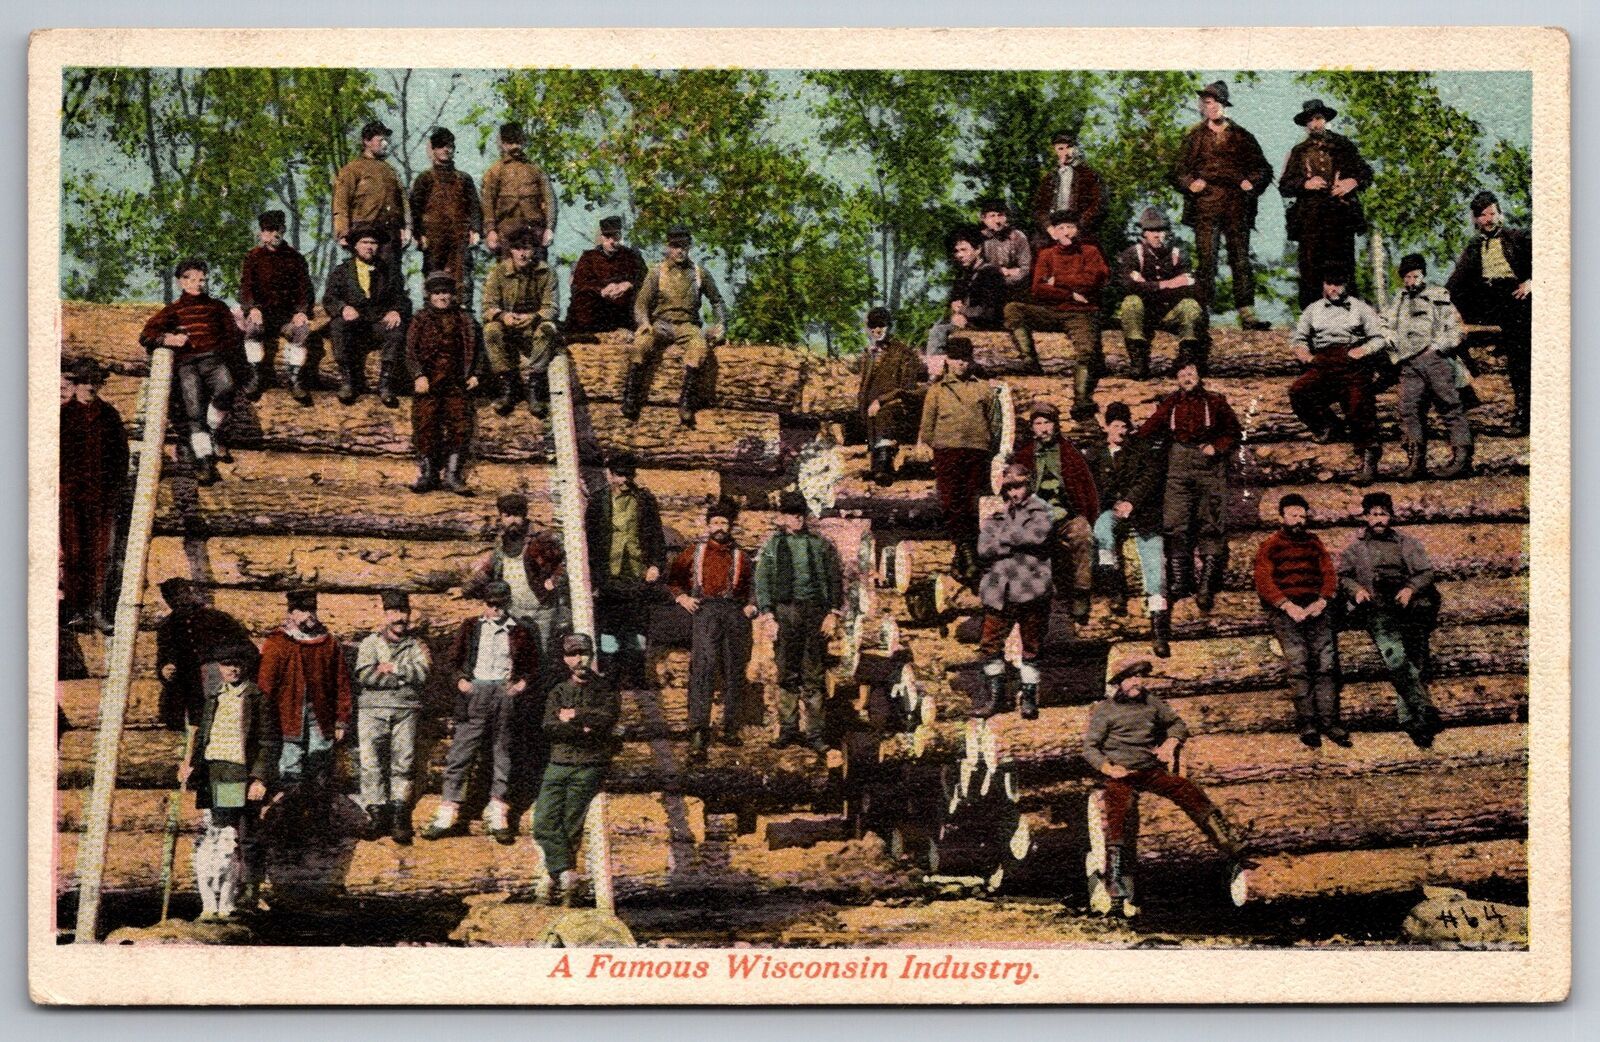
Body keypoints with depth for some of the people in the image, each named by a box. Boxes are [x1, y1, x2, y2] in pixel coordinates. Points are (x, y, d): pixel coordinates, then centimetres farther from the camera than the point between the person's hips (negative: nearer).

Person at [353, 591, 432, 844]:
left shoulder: (417, 645, 13)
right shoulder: (370, 643, 9)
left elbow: (423, 673, -5)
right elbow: (365, 675, -8)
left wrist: (394, 668, -7)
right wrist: (405, 676, -6)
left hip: (405, 711, 1)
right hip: (372, 709, -1)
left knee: (403, 764, -3)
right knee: (372, 763, -8)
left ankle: (399, 818, -2)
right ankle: (376, 815, -5)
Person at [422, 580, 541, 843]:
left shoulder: (520, 633, 13)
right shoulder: (470, 628, 14)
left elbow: (532, 666, 14)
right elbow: (454, 659, 13)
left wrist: (524, 682, -4)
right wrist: (461, 680, -5)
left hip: (506, 693, 0)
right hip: (475, 692, 0)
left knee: (503, 754, 3)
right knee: (459, 754, -5)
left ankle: (498, 817, 8)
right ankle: (447, 815, -4)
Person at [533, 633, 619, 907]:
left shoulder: (604, 690, 9)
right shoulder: (558, 693, 16)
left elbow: (607, 719, -11)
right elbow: (550, 728, 0)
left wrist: (574, 716, -7)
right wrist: (582, 730, -12)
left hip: (590, 766, -3)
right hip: (558, 764, 3)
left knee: (570, 826, -9)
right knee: (544, 822, -13)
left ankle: (551, 877, -1)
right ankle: (566, 873, -13)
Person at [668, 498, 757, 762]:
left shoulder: (741, 557, 16)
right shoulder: (694, 552, 12)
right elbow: (673, 577, 17)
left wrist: (752, 605, 7)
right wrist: (682, 597, 1)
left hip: (735, 614, 3)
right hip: (705, 612, -3)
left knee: (735, 673, 5)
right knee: (702, 670, -15)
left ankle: (731, 730, 16)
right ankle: (698, 736, -21)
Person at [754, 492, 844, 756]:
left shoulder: (820, 544, 10)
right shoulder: (771, 545, 10)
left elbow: (835, 579, 8)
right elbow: (762, 580, 7)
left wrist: (833, 613, -1)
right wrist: (766, 612, -5)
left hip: (815, 612, 0)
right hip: (784, 611, 0)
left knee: (814, 677, -1)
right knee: (787, 675, 4)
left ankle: (814, 734, 0)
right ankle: (788, 730, 10)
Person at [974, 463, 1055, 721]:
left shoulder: (1041, 511, 0)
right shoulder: (996, 513, 8)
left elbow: (1037, 535, -21)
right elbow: (984, 549, -4)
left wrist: (1001, 535, -9)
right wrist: (1015, 542, -15)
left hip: (1032, 591, -3)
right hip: (999, 590, 3)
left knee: (1032, 647, 6)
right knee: (990, 644, 4)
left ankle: (1029, 696, 18)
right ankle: (994, 695, 17)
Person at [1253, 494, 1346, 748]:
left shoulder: (1314, 544, 24)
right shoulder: (1269, 547, 14)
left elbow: (1329, 574, 13)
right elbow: (1263, 582, 1)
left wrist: (1321, 601, -7)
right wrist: (1287, 605, -14)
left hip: (1316, 607, 3)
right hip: (1284, 609, -3)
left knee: (1327, 662, -14)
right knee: (1299, 663, -18)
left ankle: (1329, 721, -16)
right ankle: (1306, 723, -18)